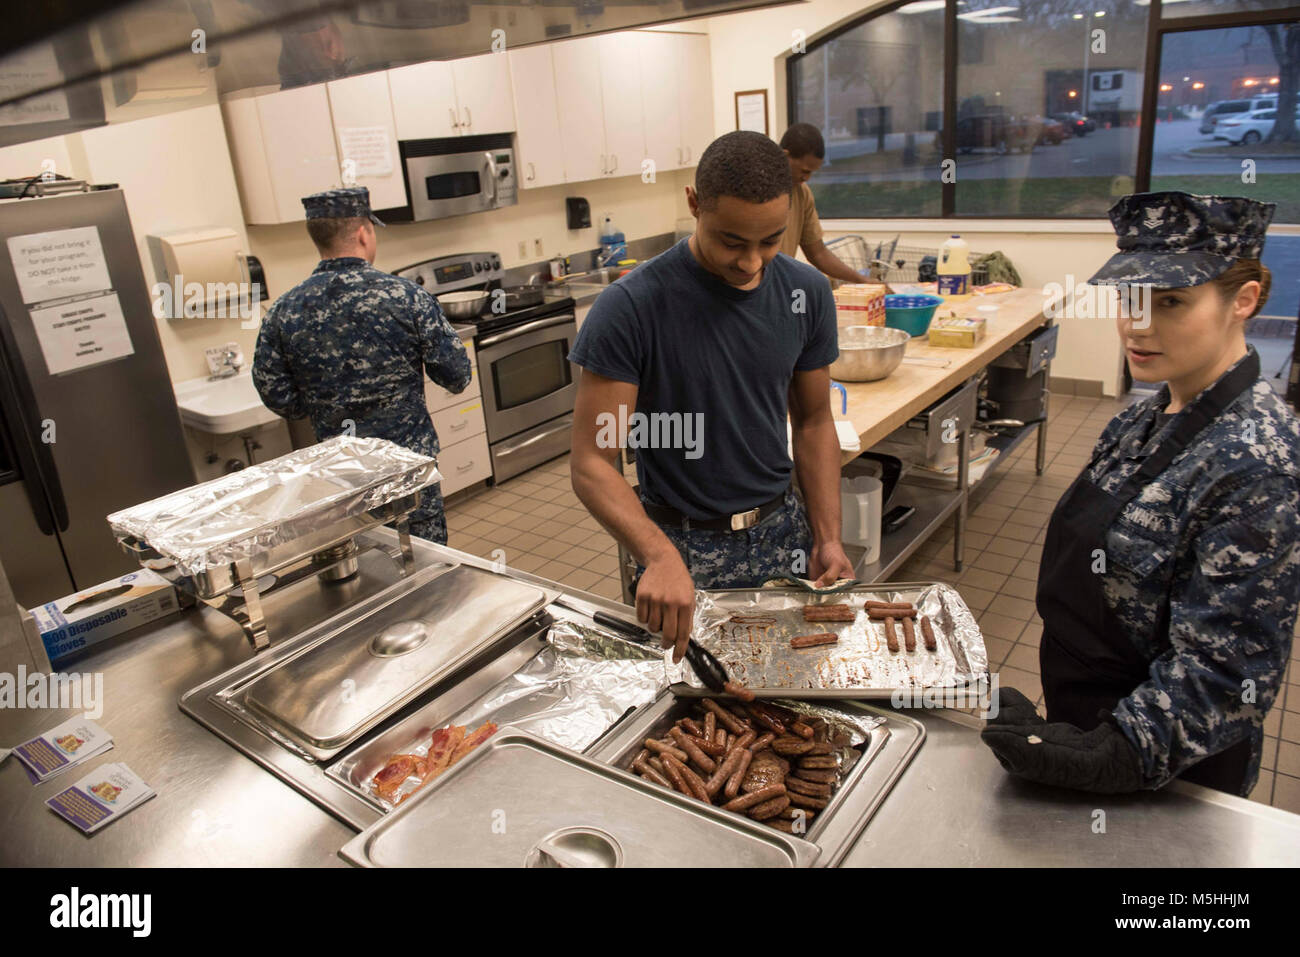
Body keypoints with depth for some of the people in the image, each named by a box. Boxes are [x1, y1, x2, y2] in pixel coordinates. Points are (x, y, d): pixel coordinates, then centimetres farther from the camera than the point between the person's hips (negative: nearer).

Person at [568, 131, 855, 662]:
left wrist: (829, 538, -3)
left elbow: (813, 421, 7)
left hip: (784, 531, 5)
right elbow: (591, 463, -21)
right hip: (683, 545, -4)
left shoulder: (807, 292, -4)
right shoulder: (630, 308, -20)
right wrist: (660, 556, -37)